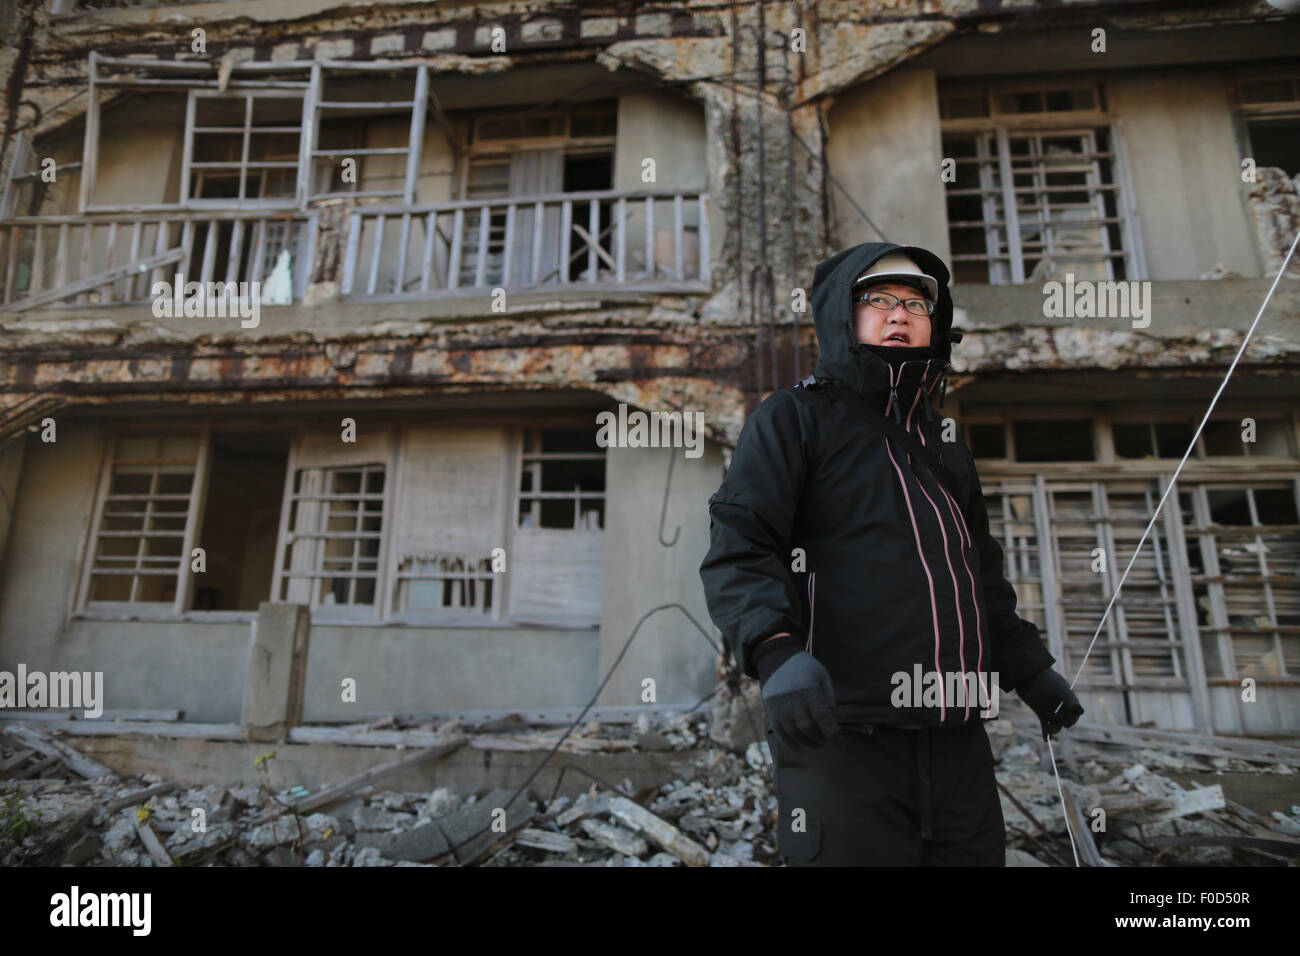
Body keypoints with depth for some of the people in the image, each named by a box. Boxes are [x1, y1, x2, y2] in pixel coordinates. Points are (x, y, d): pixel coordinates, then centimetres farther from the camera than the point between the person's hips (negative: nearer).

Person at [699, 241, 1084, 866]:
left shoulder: (945, 445, 22)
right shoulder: (795, 417, 0)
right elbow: (737, 550, -12)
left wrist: (1028, 667, 27)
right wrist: (778, 652, -27)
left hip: (957, 742, 7)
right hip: (842, 735, -6)